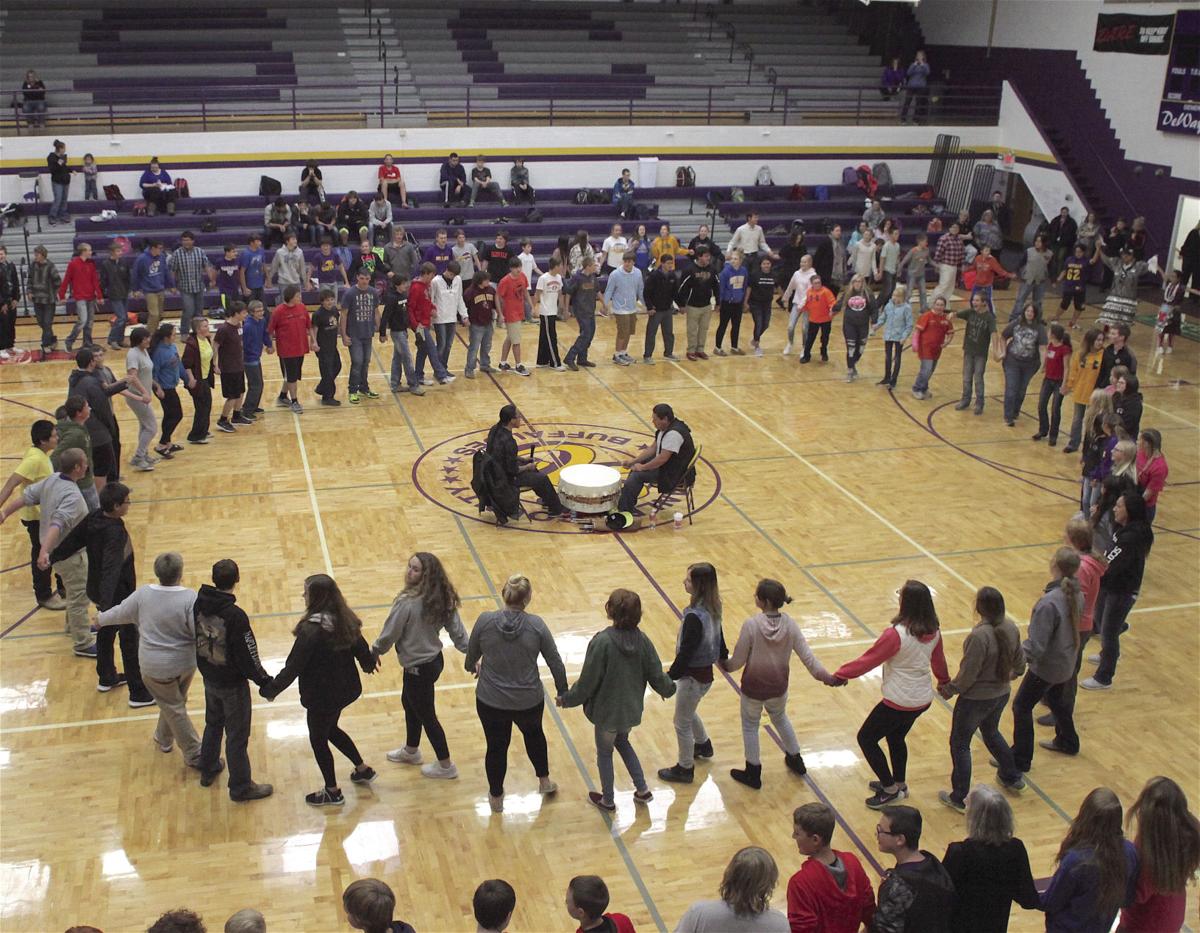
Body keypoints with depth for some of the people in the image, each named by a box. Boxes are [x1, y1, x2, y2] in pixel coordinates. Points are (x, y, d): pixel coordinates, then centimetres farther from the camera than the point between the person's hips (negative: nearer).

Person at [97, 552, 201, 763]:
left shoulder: (143, 595, -12)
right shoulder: (189, 598, -19)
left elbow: (121, 613, 5)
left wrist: (101, 619, 24)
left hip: (155, 667, -1)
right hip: (186, 664, 1)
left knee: (174, 709, 11)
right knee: (174, 702, 25)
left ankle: (195, 755, 13)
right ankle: (164, 739, 45)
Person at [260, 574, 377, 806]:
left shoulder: (311, 630, -28)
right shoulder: (345, 620, -6)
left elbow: (293, 667, -23)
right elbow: (361, 648, 8)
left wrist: (269, 689, -10)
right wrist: (369, 663, 30)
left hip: (321, 696, -8)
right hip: (344, 689, 8)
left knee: (318, 740, 14)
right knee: (331, 729, 31)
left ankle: (332, 792, 28)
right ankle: (363, 769, 41)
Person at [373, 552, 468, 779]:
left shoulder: (406, 603, -28)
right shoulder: (441, 598, -6)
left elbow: (390, 633, -17)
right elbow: (456, 628, -2)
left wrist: (375, 652, 2)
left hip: (418, 668, -8)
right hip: (434, 659, 8)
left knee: (426, 715, 11)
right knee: (409, 702, 29)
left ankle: (445, 766, 26)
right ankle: (411, 750, 49)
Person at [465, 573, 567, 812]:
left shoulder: (485, 621, -15)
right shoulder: (536, 625, -15)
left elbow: (472, 655, 1)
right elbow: (555, 662, -7)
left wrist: (473, 667, 25)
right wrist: (562, 691, 10)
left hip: (491, 702, -1)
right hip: (529, 702, 1)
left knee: (496, 747, 20)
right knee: (534, 733, 31)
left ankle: (496, 797, 38)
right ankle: (544, 781, 47)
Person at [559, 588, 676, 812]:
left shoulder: (602, 642, -28)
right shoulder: (642, 640, -13)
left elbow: (587, 681, -20)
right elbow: (657, 676, -5)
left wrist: (566, 699, -4)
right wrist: (669, 688, 18)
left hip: (607, 711, -4)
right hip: (631, 710, 5)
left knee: (604, 753, 19)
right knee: (622, 743, 31)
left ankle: (607, 801, 36)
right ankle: (642, 790, 33)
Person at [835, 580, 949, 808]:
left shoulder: (896, 634, -26)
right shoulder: (933, 632, -4)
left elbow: (868, 659, -18)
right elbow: (938, 661, 14)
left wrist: (839, 675, -6)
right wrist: (944, 681, 34)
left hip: (899, 702, -8)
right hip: (923, 699, 8)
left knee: (866, 738, 11)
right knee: (896, 738, 29)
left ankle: (889, 789, 19)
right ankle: (899, 784, 43)